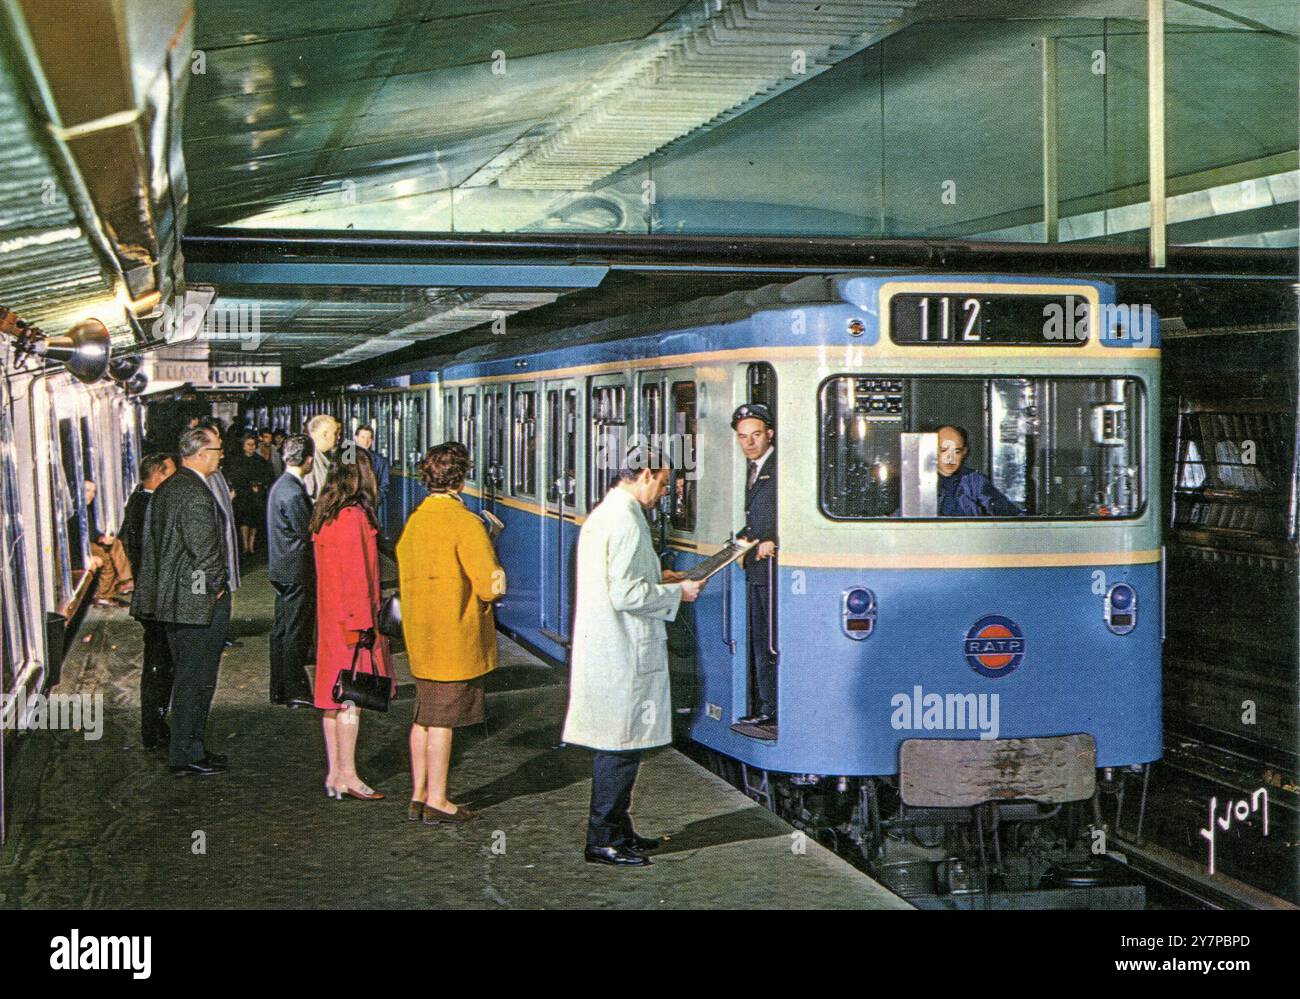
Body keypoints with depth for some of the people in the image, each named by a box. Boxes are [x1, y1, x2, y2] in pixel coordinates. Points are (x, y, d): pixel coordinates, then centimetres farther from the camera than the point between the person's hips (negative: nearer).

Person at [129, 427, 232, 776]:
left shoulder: (164, 490, 12)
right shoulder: (196, 493, -19)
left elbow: (149, 543, 17)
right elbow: (204, 549, -22)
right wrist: (217, 587, -8)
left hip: (171, 599, 10)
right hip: (200, 602, -10)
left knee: (187, 675, 17)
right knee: (196, 678, -1)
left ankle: (186, 747, 25)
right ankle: (187, 755, 5)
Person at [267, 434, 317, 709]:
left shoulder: (280, 485, 11)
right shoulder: (293, 492, -21)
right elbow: (308, 533, -17)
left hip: (282, 570, 10)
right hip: (297, 570, -10)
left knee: (281, 630, 14)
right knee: (296, 632, -3)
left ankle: (279, 690, 22)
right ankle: (296, 693, 2)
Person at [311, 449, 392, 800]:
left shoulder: (325, 517, 13)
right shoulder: (354, 517, -16)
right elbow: (356, 574, -18)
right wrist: (363, 623, -17)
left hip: (330, 617, 9)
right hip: (351, 618, -9)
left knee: (335, 695, 11)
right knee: (351, 696, -6)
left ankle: (335, 773, 15)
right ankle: (347, 776, -4)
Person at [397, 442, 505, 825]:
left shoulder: (414, 521, 8)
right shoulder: (465, 523, -16)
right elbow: (490, 587, -19)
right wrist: (497, 583, 2)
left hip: (421, 638, 7)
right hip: (456, 638, -7)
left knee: (423, 718, 14)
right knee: (442, 720, -2)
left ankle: (419, 794, 20)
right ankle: (436, 801, 3)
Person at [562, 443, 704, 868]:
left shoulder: (602, 514, 14)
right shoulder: (627, 522, -19)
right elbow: (626, 595, -23)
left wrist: (656, 577, 16)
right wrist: (676, 592, -11)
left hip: (606, 646, 11)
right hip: (623, 653, -11)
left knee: (616, 744, 17)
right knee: (621, 746, -3)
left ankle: (616, 830, 25)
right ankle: (604, 840, 4)